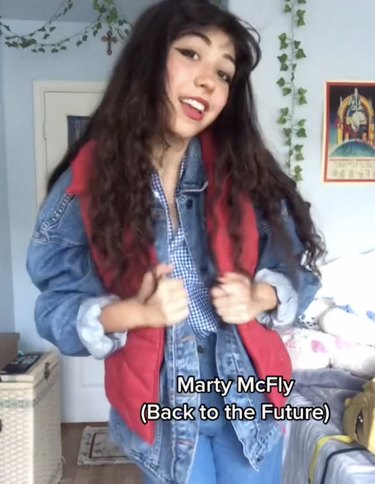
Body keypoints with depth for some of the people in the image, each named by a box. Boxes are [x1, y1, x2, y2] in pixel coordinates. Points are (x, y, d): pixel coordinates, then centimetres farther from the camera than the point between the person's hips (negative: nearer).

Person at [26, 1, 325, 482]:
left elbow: (299, 269, 1)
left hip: (249, 394, 2)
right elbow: (56, 305, -9)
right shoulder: (89, 179, -11)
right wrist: (136, 312, -25)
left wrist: (258, 297, -19)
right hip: (159, 406, -1)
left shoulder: (244, 171, -6)